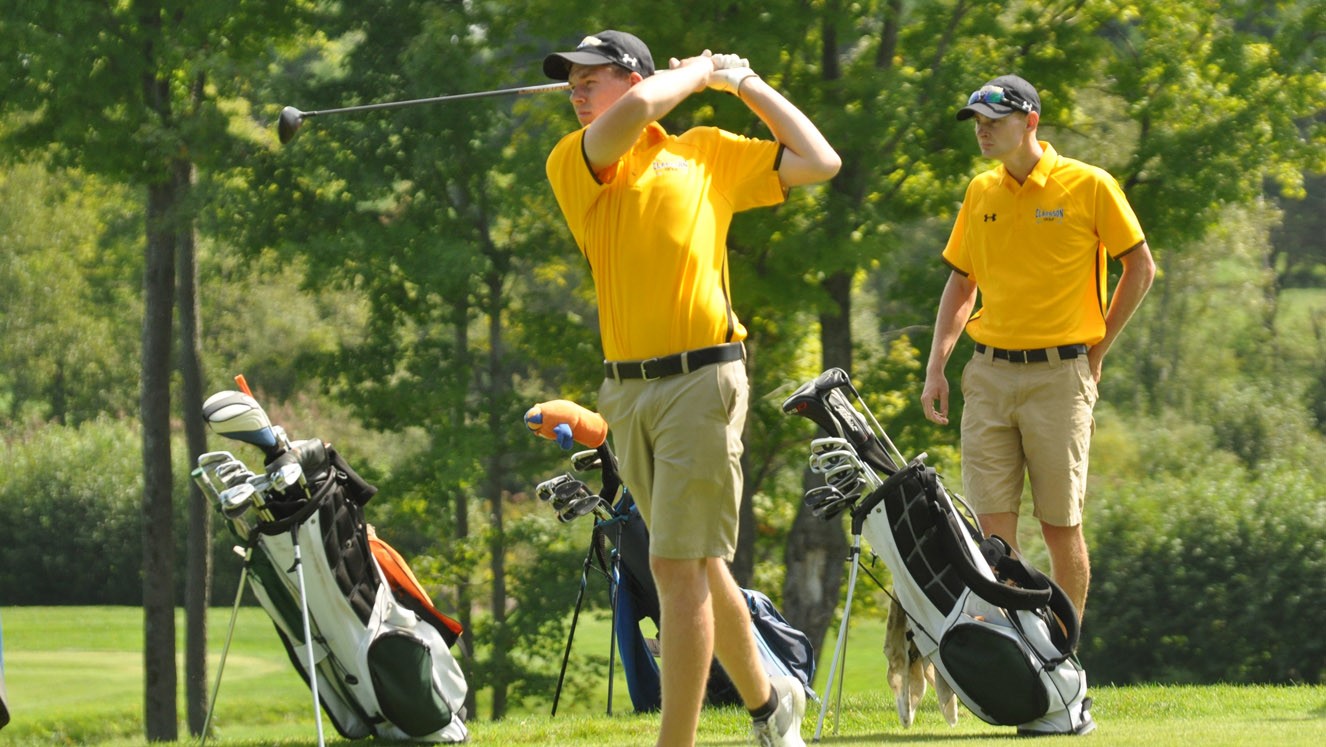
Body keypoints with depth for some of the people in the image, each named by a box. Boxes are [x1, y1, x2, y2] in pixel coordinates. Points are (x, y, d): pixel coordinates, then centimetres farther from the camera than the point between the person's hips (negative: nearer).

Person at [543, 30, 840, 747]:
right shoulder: (572, 163, 5)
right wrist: (695, 71, 2)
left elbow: (818, 161, 13)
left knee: (678, 566, -10)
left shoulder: (709, 153, 8)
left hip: (701, 378, -4)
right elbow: (635, 112, -15)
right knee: (697, 566, 15)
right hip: (625, 388, 4)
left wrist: (744, 83, 14)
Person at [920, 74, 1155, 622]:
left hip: (1059, 376, -4)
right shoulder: (980, 192, 9)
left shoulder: (1088, 187, -5)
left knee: (1061, 526, 0)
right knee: (992, 525, -2)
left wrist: (1097, 349, 3)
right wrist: (936, 366, 8)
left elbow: (1140, 268, 3)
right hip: (989, 373, 4)